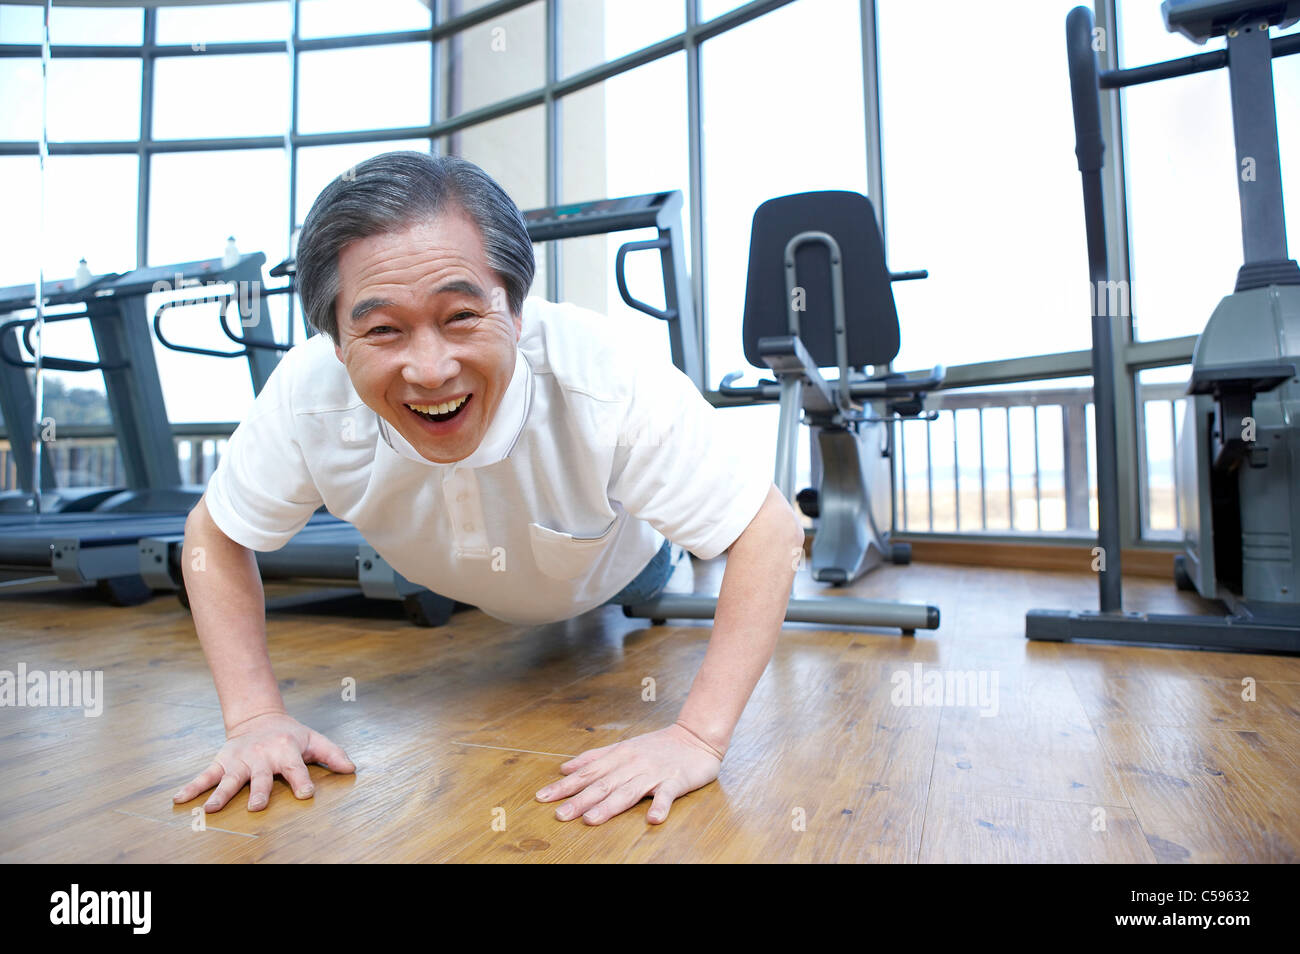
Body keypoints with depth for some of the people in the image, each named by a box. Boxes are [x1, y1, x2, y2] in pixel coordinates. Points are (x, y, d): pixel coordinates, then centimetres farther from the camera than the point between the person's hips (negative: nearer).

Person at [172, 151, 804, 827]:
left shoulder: (610, 386, -45)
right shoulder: (307, 397, -35)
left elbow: (770, 532, -37)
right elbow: (214, 536, -17)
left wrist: (697, 739, -43)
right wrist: (254, 717, -26)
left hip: (612, 584, -1)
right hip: (456, 599, 2)